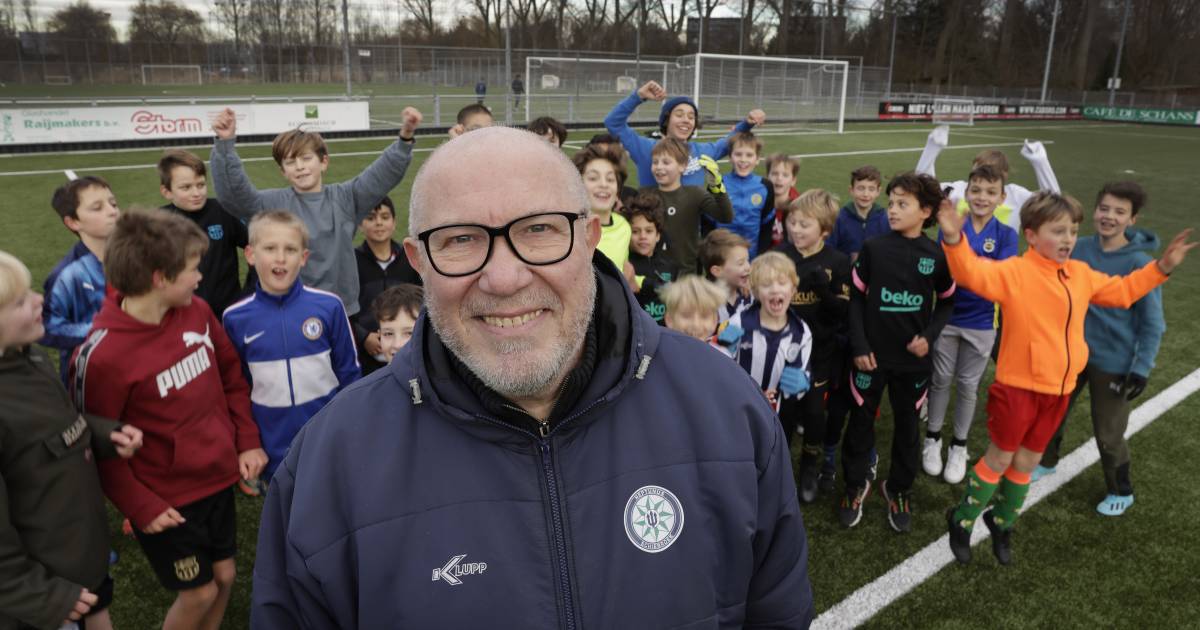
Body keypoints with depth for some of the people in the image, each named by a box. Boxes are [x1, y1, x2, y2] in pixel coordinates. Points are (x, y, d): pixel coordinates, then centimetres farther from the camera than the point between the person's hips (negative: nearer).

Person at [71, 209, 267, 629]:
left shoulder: (197, 312, -7)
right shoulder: (102, 356, -25)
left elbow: (231, 376, 7)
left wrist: (248, 440, 2)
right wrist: (140, 507, -13)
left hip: (218, 479, 6)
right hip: (166, 500, -5)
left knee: (224, 576, 18)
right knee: (198, 592, 10)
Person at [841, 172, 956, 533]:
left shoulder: (937, 256, -5)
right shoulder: (873, 248, -6)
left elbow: (947, 302, 8)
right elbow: (856, 298, -1)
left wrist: (930, 336, -8)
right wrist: (859, 346, -7)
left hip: (914, 358, 1)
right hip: (872, 354, 0)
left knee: (908, 426, 13)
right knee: (860, 421, 10)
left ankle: (899, 489, 34)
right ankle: (856, 485, 31)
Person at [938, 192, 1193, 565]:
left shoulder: (1082, 275, 7)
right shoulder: (1014, 272, -16)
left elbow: (1121, 291, 24)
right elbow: (974, 274, -34)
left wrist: (1161, 268, 20)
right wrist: (954, 240, -51)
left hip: (1059, 388, 6)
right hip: (1018, 387, -6)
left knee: (1028, 462, 18)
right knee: (1000, 458, 5)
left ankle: (1002, 523, 37)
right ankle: (962, 521, 23)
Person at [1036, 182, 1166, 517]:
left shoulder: (1140, 264, -18)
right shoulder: (1079, 249, -7)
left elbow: (1152, 324, -12)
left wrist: (1141, 369, -15)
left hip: (1113, 363, -4)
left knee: (1108, 434, 8)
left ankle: (1121, 492, 33)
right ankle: (1045, 463, 45)